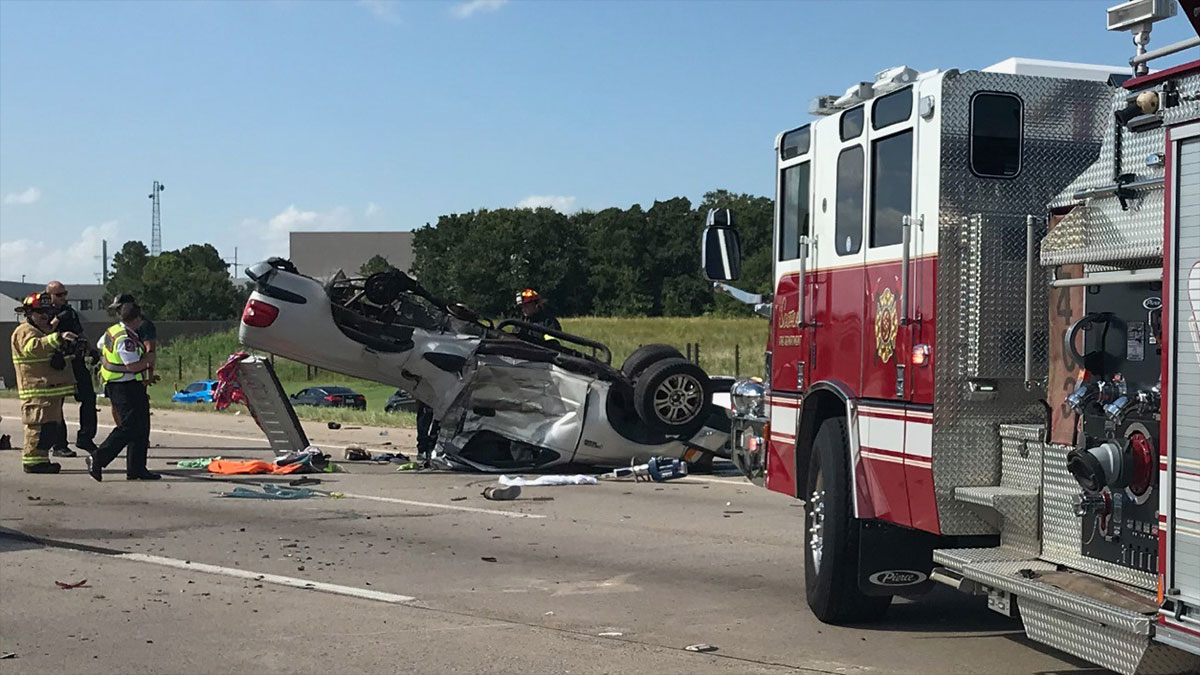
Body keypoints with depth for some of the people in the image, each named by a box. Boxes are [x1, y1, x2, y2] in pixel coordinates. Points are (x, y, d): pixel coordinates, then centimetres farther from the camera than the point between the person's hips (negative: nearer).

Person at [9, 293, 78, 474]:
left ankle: (41, 459, 19)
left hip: (51, 388, 10)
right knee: (39, 425, -12)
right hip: (37, 390, -10)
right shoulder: (24, 331, -9)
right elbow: (34, 347, -33)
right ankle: (33, 461, -7)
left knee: (52, 426, 11)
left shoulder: (45, 330, 23)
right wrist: (58, 338, -45)